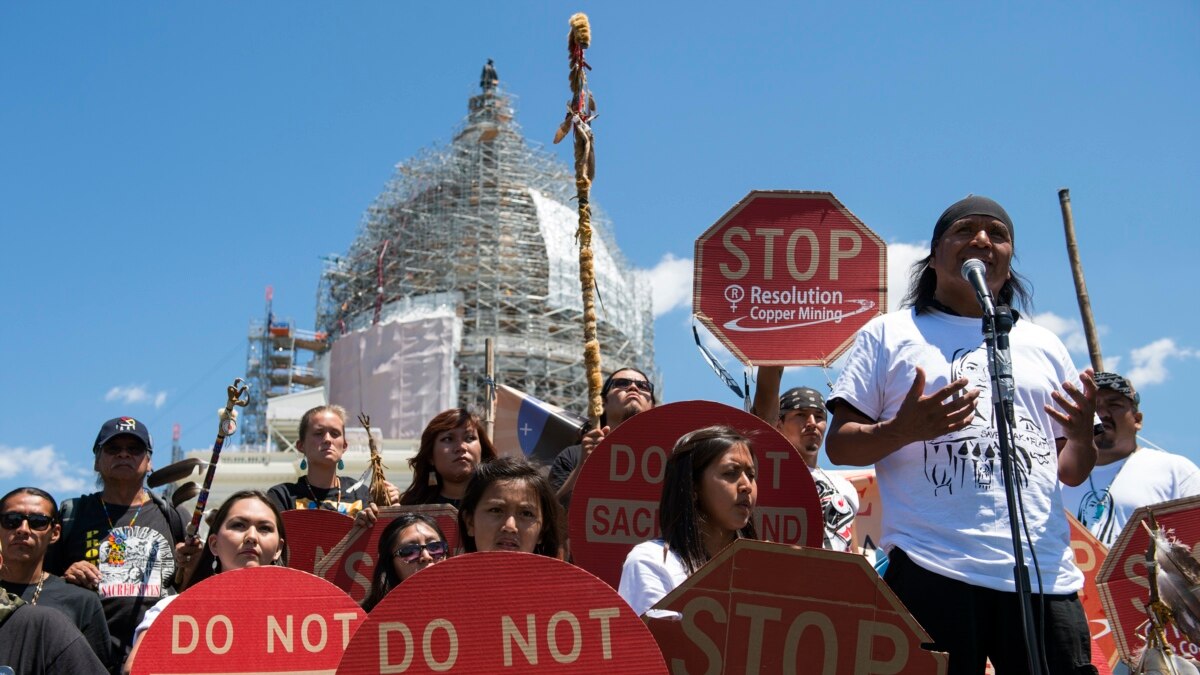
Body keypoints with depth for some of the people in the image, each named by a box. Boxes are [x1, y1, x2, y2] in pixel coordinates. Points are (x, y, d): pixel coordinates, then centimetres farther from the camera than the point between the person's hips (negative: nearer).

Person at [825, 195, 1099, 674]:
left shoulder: (1043, 345, 21)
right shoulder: (889, 334, 11)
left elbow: (1071, 472, 22)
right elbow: (839, 445, 5)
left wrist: (1083, 437, -1)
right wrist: (903, 430, -14)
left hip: (1046, 575, 3)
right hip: (932, 571, -3)